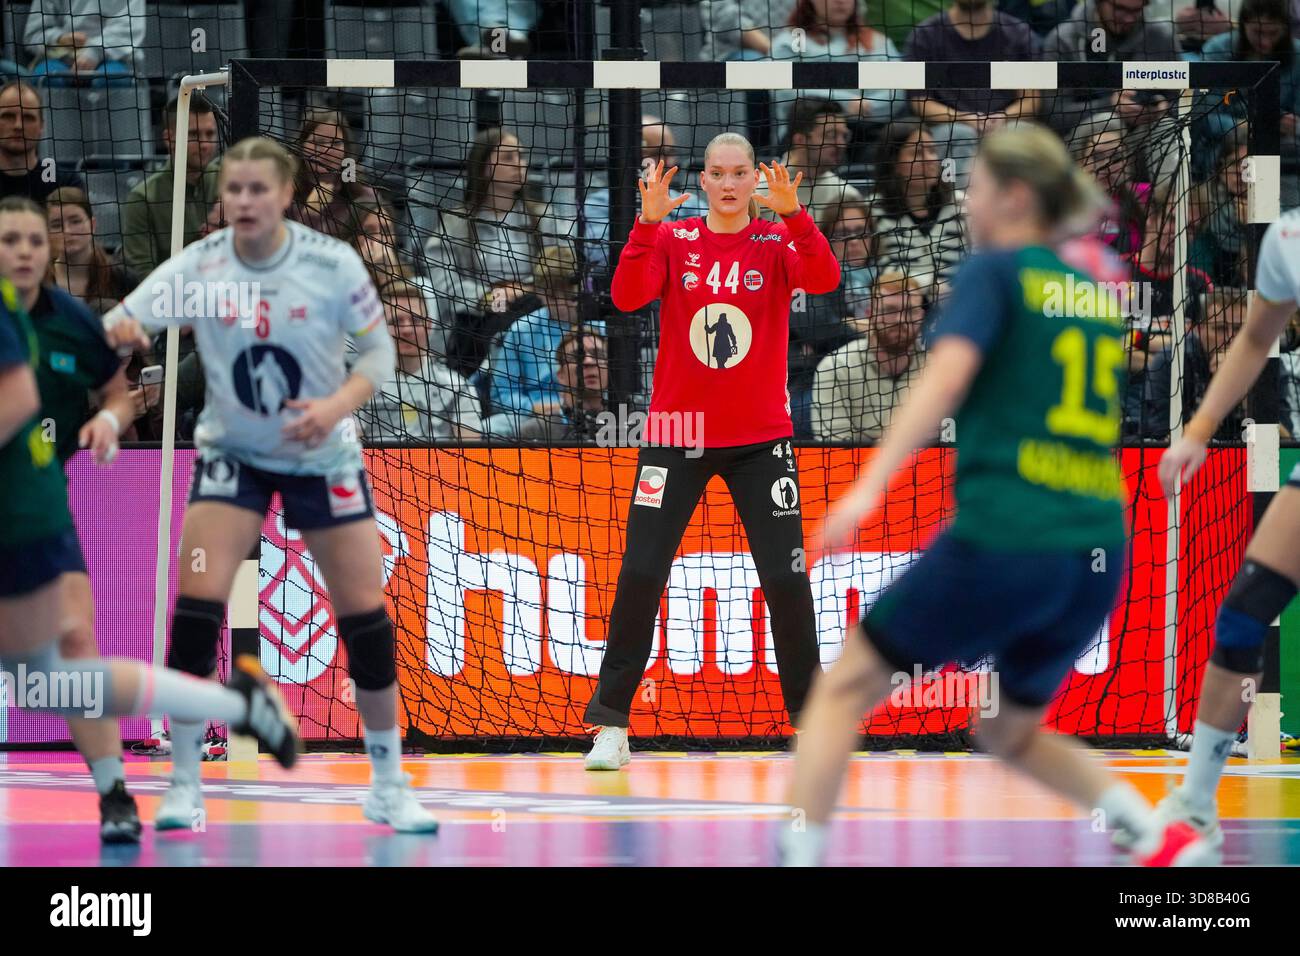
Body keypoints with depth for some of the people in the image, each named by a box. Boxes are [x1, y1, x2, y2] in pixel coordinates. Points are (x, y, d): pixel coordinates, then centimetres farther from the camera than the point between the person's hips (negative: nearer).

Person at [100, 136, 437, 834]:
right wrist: (118, 331, -50)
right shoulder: (197, 267, -16)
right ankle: (182, 785, -2)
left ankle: (389, 787, 16)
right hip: (232, 454, 0)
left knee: (366, 616, -1)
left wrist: (338, 404, -25)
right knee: (196, 607, -14)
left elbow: (379, 349, -6)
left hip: (322, 455, 0)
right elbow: (119, 324, -26)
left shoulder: (333, 264, -16)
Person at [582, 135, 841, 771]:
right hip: (676, 431, 0)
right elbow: (627, 295, -16)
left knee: (786, 578, -3)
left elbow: (823, 279, -21)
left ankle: (810, 715, 12)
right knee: (640, 575, -5)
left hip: (760, 438, 0)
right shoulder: (673, 241, 1)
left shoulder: (776, 242, 0)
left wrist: (794, 215, -35)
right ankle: (611, 724, 3)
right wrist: (647, 223, -28)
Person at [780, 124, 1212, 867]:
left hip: (1002, 539, -7)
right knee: (1012, 733, 25)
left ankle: (801, 857, -2)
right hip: (1098, 558, 7)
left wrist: (871, 486, -25)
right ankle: (1165, 838, 6)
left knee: (843, 690, 7)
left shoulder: (995, 272, 0)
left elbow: (948, 374, -17)